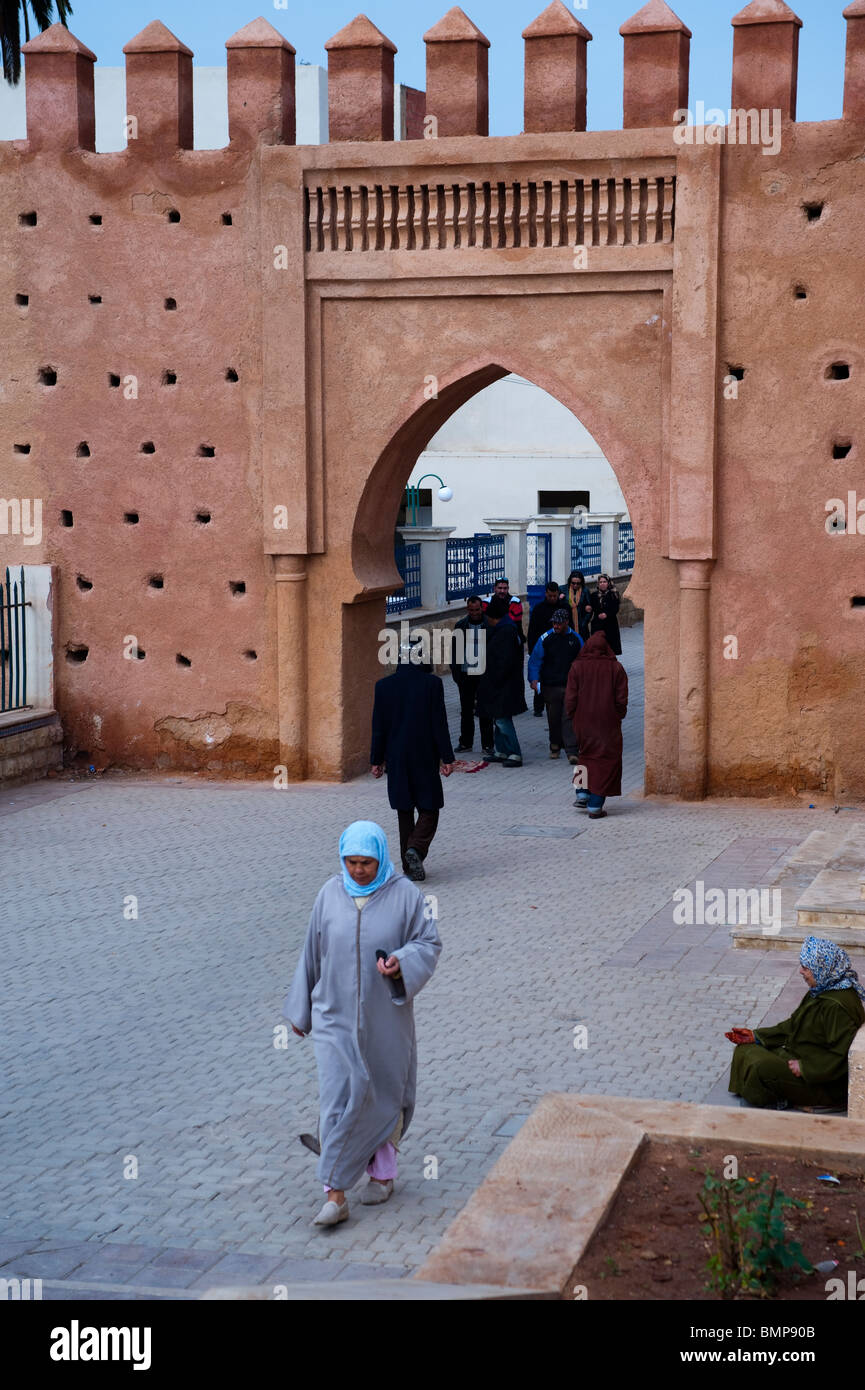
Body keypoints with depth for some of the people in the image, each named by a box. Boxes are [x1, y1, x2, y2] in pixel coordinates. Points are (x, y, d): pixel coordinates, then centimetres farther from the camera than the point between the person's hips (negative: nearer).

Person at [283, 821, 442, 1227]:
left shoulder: (404, 895, -6)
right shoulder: (331, 894, -1)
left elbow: (429, 944, -1)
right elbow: (312, 953, 8)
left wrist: (401, 962, -23)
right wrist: (300, 1010, 13)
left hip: (384, 1018, -1)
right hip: (335, 1016, 1)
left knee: (384, 1096, 13)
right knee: (337, 1099, -6)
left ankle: (383, 1172, 35)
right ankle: (335, 1196, -4)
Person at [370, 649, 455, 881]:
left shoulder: (384, 685, -1)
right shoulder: (432, 683, -9)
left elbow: (379, 727, 2)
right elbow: (439, 724, -9)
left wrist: (377, 760, 9)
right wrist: (447, 758, -3)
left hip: (397, 761, 3)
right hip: (425, 758, -3)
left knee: (404, 811, 13)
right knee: (429, 810, 6)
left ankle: (409, 864, 13)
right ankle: (416, 848, -19)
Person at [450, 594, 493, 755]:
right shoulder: (460, 626, 6)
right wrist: (455, 671, 0)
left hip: (484, 675, -3)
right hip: (465, 675, 3)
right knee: (466, 710, 9)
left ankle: (487, 744, 8)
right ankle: (465, 743, 17)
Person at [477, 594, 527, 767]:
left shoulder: (506, 632, -18)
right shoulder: (502, 630, 13)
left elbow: (506, 661, -23)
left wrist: (494, 680, -17)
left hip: (504, 687, -10)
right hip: (499, 687, 10)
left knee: (503, 720, -10)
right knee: (500, 719, 16)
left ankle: (515, 754, -8)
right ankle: (502, 752, 23)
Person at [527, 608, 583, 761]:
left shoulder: (575, 639, 4)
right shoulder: (545, 638, -1)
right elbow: (534, 661, -1)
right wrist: (534, 679, -13)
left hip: (570, 686, 0)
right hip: (550, 686, 0)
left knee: (569, 719, -9)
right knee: (553, 718, 9)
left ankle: (571, 751, -12)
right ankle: (555, 745, 30)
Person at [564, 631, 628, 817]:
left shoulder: (577, 667, -4)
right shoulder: (616, 668, -5)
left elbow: (571, 697, -4)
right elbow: (621, 699, -4)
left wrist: (571, 716, 9)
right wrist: (619, 716, 11)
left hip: (583, 722, 2)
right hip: (608, 723, -2)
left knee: (587, 756, 23)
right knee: (605, 760, 3)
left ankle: (583, 795, 15)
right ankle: (595, 806, -1)